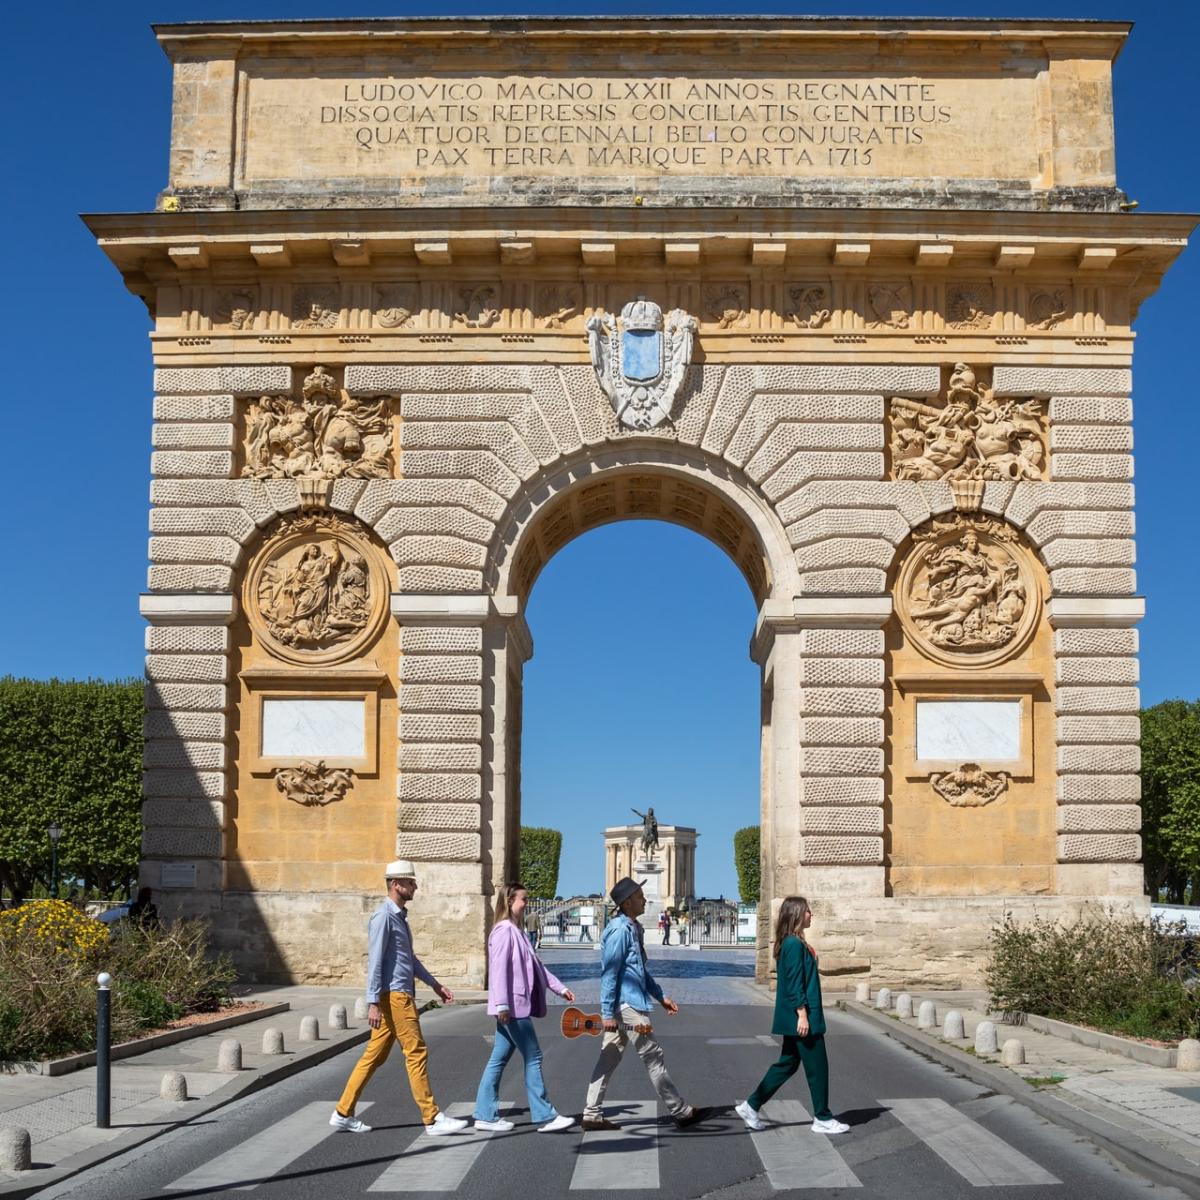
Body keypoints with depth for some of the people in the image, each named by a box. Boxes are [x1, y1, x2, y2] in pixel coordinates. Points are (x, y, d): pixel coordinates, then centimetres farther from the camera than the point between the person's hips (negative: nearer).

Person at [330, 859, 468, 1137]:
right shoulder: (383, 917, -11)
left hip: (401, 995, 10)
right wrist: (373, 1002, -20)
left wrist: (435, 985, 27)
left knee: (375, 1056, 10)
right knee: (416, 1053, -6)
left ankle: (343, 1113, 14)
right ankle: (432, 1118, -2)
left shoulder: (399, 916, 19)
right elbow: (375, 961, -16)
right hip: (394, 996, -10)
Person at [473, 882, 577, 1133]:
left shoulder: (516, 931, 18)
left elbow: (536, 965, 24)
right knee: (533, 1057, -5)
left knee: (499, 1060, 11)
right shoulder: (504, 931, -12)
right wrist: (502, 1004, -25)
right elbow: (500, 968, -20)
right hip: (513, 1007, -10)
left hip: (517, 1007, 10)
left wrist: (560, 988, 23)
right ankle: (544, 1117, 0)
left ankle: (486, 1115, 15)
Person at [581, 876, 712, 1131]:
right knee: (653, 1057, -1)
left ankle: (592, 1115, 12)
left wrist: (661, 996, 23)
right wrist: (608, 1013, -19)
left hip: (625, 1005, 10)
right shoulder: (619, 930, -16)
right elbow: (609, 973, -18)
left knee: (609, 1059, 9)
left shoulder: (633, 928, 15)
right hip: (628, 1005, -10)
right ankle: (680, 1112, 7)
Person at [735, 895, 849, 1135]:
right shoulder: (795, 944, -17)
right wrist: (802, 1014, -20)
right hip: (802, 1017, -10)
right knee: (817, 1066, 1)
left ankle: (751, 1106, 15)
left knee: (788, 1063, 14)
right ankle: (822, 1118, 10)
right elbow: (795, 983, -20)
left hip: (791, 1018, 10)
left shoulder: (791, 943, 14)